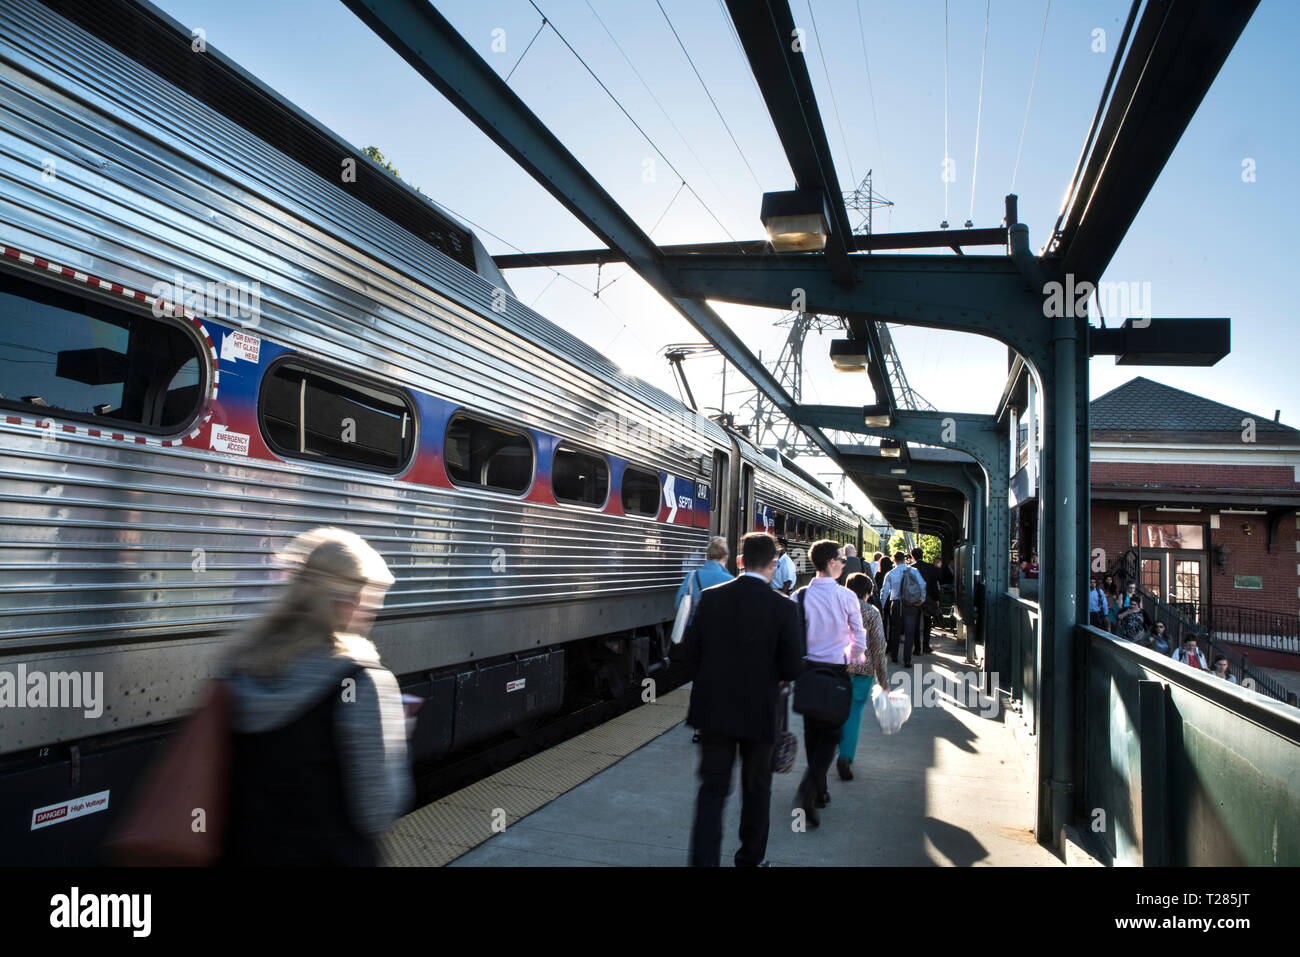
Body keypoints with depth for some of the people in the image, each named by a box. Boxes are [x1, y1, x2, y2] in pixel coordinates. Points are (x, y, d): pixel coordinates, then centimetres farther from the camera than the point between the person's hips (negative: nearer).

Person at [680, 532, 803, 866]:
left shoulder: (711, 598, -6)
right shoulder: (783, 608, -13)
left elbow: (689, 653, -1)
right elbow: (793, 669, -11)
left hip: (713, 710, 1)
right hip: (759, 713, -1)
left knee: (712, 788, 9)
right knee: (756, 788, 18)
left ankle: (704, 859, -1)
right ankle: (750, 858, 33)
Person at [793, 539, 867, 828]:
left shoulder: (802, 595, -5)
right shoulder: (847, 596, -9)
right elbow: (859, 638, -2)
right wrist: (853, 661, 16)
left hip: (808, 667, 3)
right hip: (837, 669, -3)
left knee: (812, 731, 15)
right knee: (831, 733, 3)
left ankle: (818, 792, 25)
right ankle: (808, 788, -15)